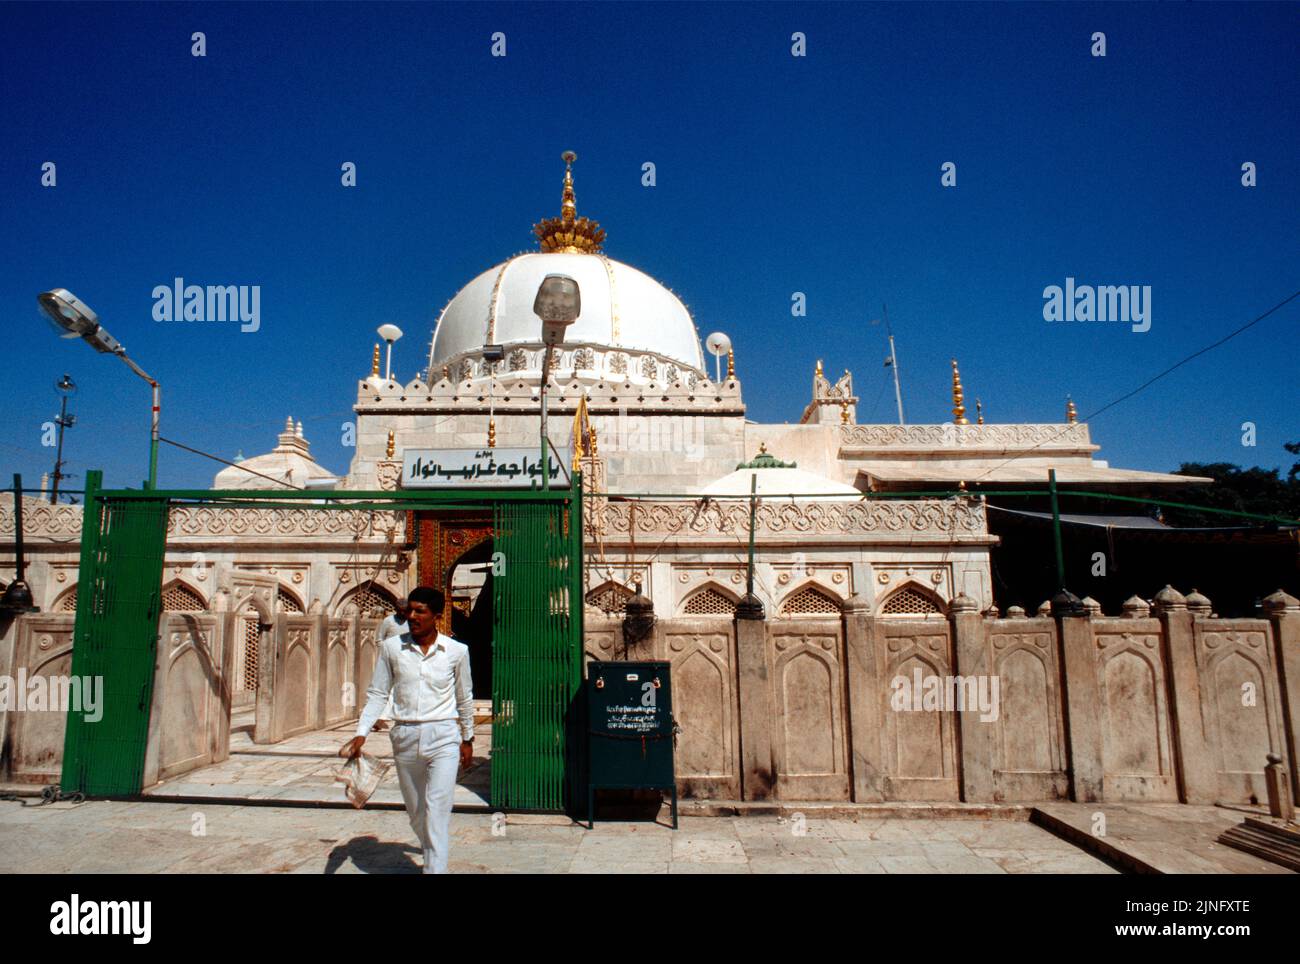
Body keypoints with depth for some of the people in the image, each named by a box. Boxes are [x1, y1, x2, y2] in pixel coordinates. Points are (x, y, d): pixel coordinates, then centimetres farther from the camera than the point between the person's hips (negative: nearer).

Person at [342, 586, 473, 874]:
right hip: (404, 736, 3)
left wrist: (468, 739, 13)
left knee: (437, 809, -12)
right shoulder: (391, 647, -1)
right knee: (415, 810, 17)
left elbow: (465, 698, 7)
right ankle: (431, 851, 42)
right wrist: (361, 733, -5)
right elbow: (377, 693, 5)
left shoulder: (456, 650, -4)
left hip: (443, 735, -3)